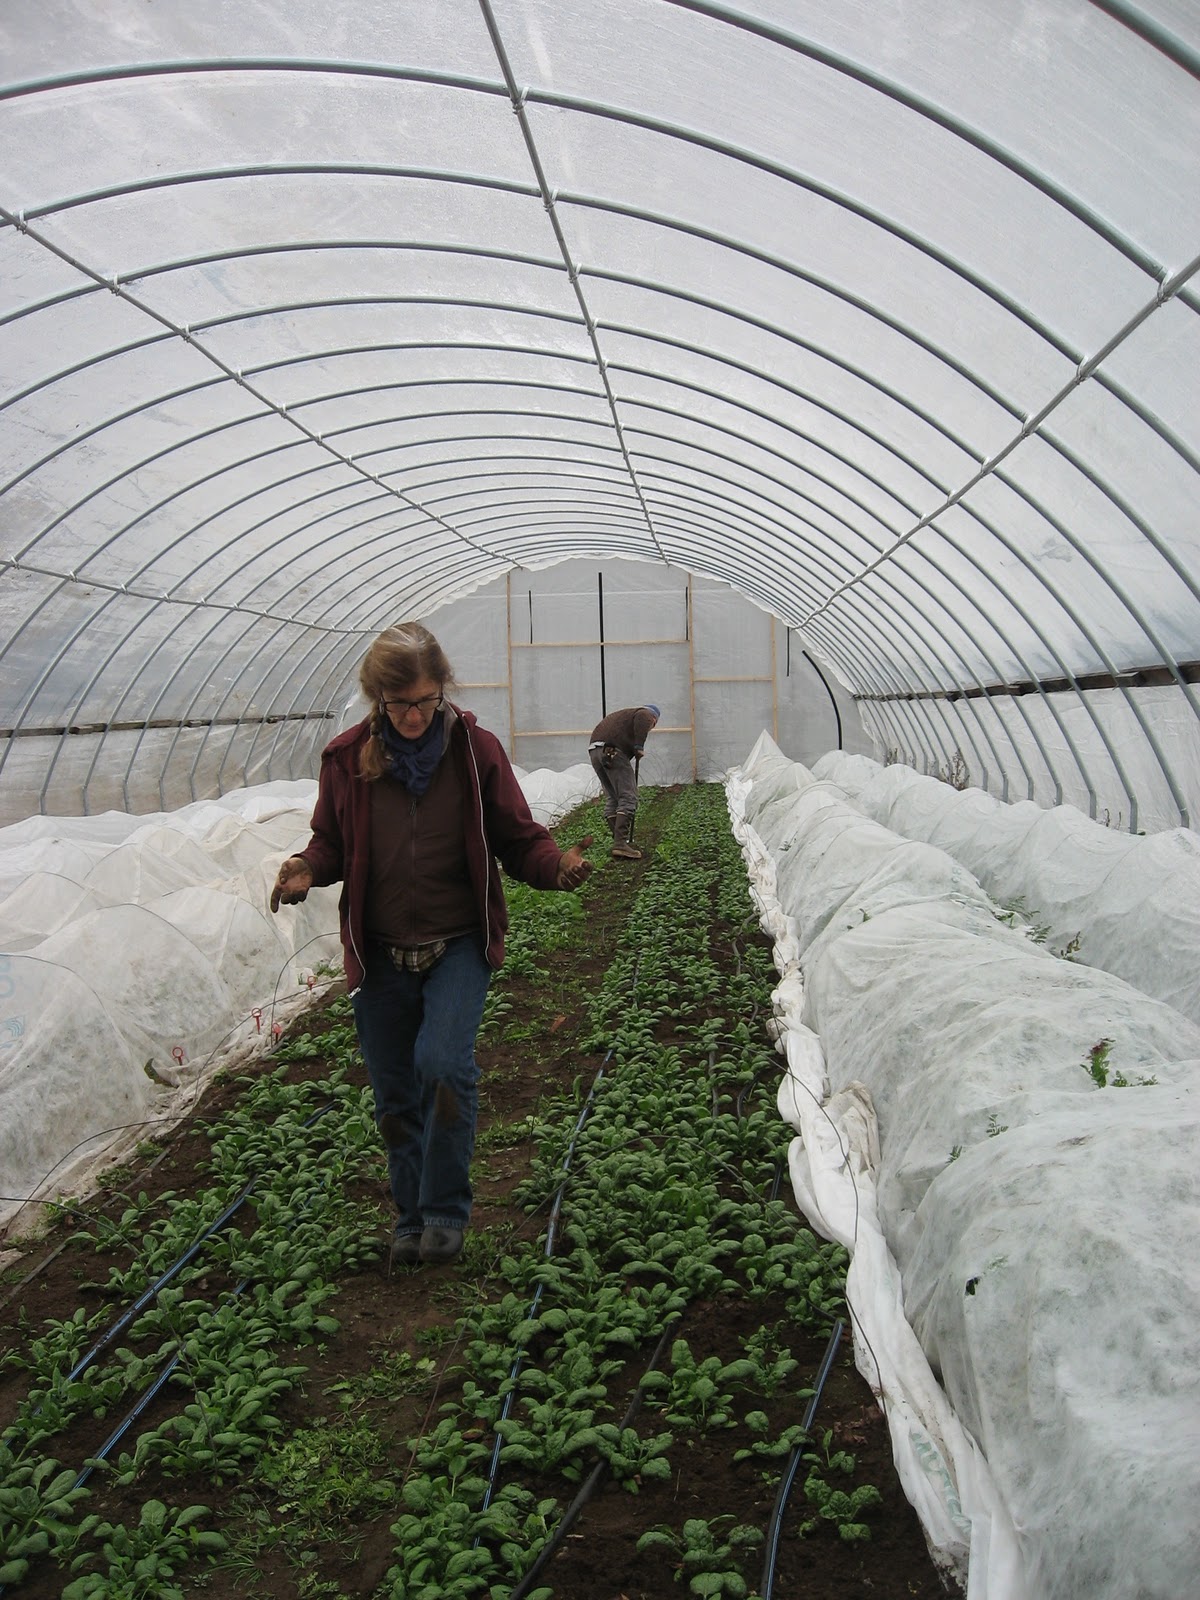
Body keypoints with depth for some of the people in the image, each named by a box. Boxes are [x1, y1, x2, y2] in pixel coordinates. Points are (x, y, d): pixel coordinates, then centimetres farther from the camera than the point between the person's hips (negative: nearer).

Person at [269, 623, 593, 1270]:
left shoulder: (476, 749, -5)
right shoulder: (347, 758, -2)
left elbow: (518, 839, -1)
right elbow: (331, 843, 8)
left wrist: (557, 864, -22)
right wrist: (307, 868, -14)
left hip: (459, 944, -2)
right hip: (379, 952, 2)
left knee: (442, 1064, -22)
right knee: (395, 1095, 10)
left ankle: (446, 1211, -1)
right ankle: (411, 1217, 31)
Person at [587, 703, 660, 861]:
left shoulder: (623, 714, 37)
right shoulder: (647, 714, 14)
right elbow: (641, 718, -13)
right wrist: (639, 746, -11)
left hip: (594, 749, 8)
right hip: (614, 751, -8)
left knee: (611, 799, 14)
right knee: (628, 798, -7)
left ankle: (619, 841, 15)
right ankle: (620, 844, -17)